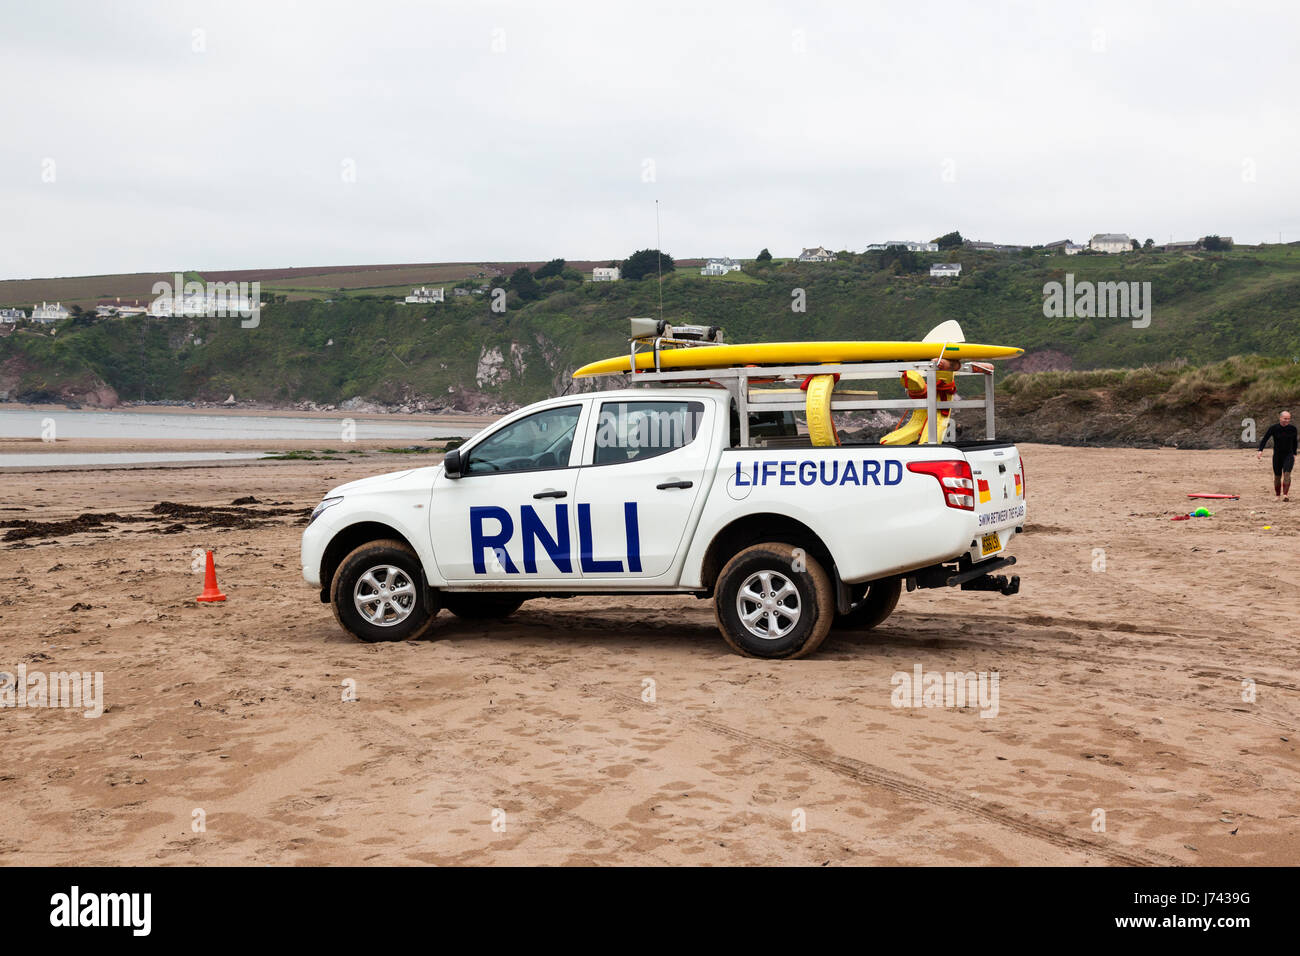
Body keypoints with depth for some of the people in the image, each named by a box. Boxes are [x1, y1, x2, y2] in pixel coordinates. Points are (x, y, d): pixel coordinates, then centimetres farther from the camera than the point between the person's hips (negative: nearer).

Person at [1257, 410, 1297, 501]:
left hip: (1289, 455, 0)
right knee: (1277, 476, 6)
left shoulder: (1292, 429, -4)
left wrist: (1294, 454, 17)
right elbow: (1264, 439, -5)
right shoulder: (1273, 428, -8)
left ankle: (1285, 495, -27)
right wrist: (1260, 451, -18)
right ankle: (1276, 495, 24)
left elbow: (1294, 442, 12)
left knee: (1287, 473, -20)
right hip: (1277, 456, 0)